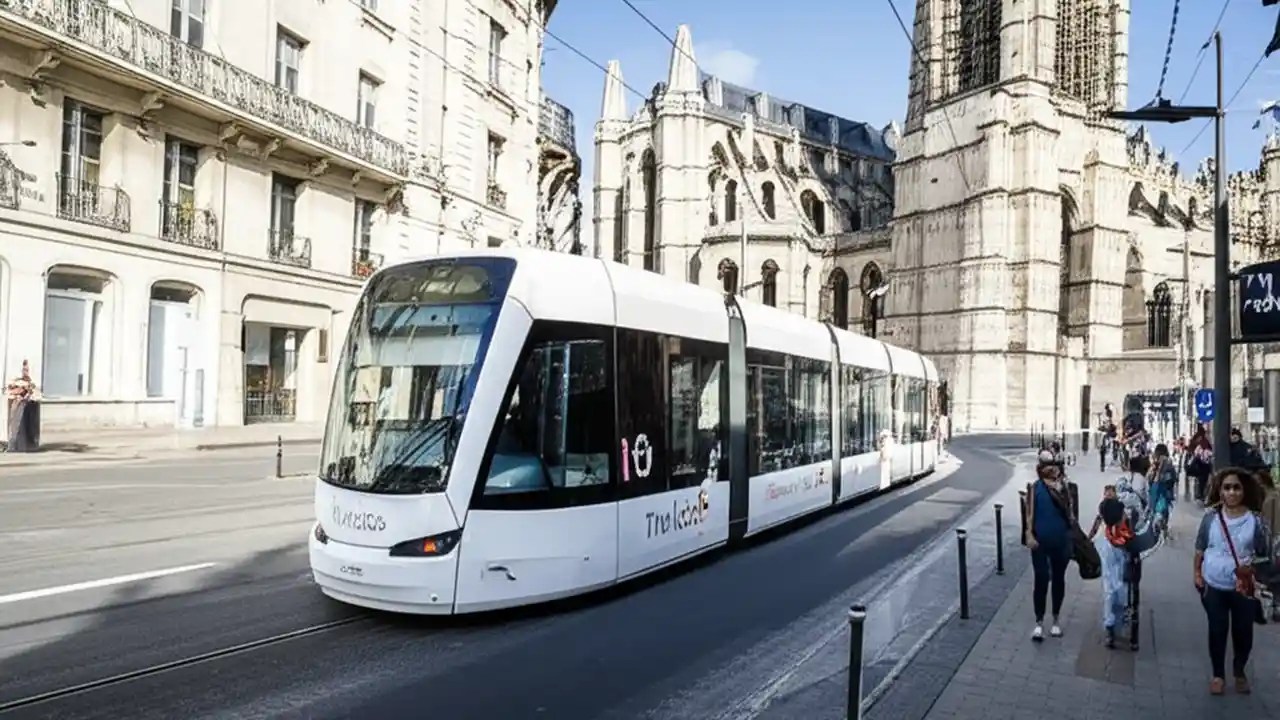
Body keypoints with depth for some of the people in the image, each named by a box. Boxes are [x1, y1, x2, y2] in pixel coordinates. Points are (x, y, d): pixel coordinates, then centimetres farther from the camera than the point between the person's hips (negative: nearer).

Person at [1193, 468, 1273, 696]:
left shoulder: (1255, 520, -9)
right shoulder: (1211, 517, -6)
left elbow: (1265, 555, -2)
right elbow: (1200, 549, 4)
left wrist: (1253, 566, -19)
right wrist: (1196, 572, -1)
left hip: (1243, 587, 0)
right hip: (1213, 586, 0)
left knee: (1243, 632, 13)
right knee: (1217, 631, 10)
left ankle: (1239, 672, 37)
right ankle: (1218, 674, 26)